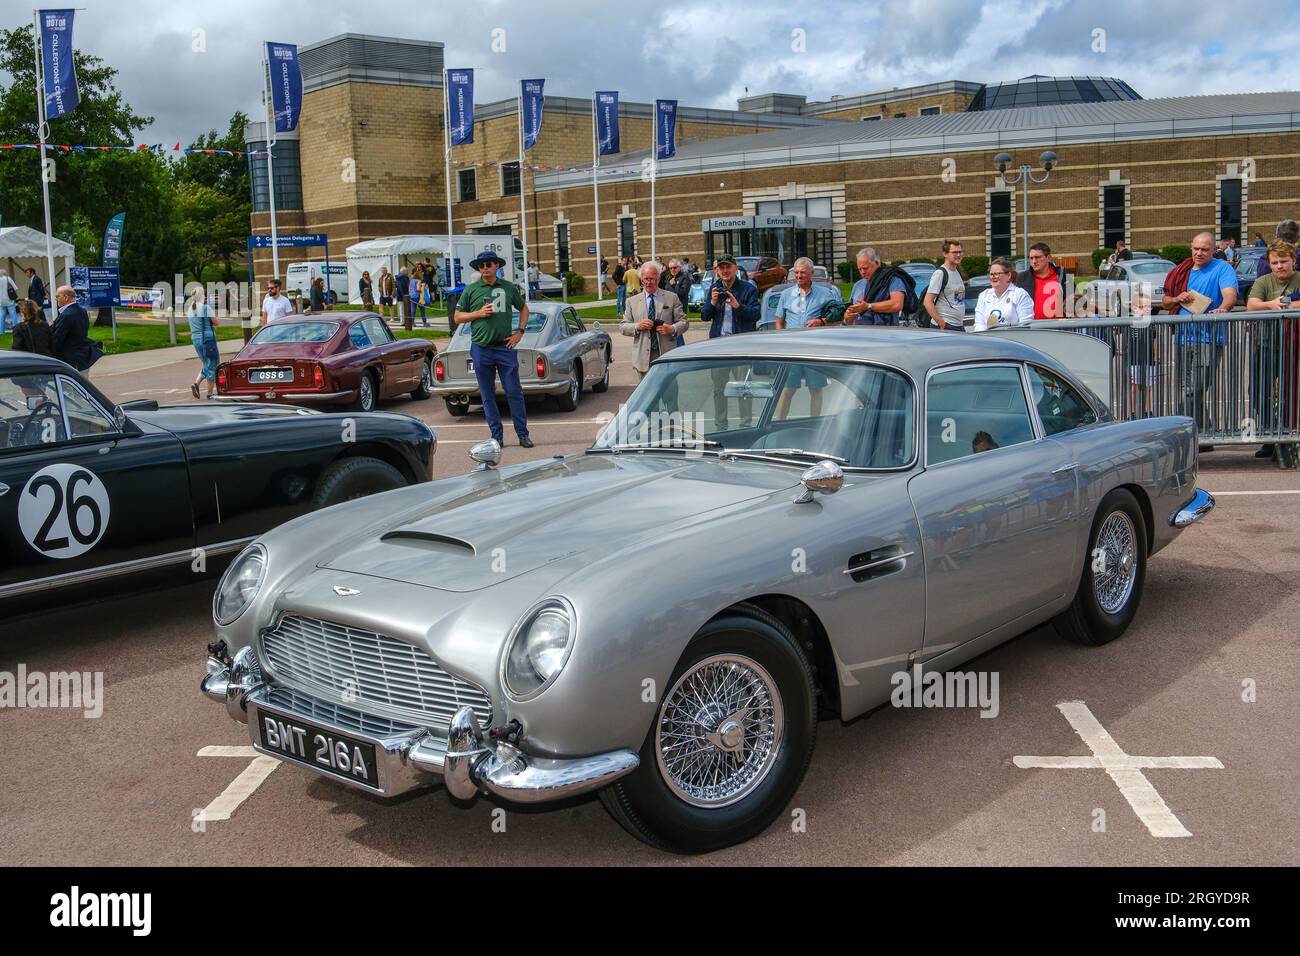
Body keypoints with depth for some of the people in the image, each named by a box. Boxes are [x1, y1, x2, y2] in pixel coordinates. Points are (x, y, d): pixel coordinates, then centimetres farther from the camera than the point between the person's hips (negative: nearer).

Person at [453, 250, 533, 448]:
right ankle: (496, 436, 13)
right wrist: (478, 313, -8)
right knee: (487, 396, 5)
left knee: (514, 392, -1)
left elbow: (524, 308, 20)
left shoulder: (509, 288, 6)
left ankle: (523, 434, 6)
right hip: (481, 349, 0)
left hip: (505, 347, 0)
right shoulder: (471, 290, 3)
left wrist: (519, 331, 7)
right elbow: (458, 317, 7)